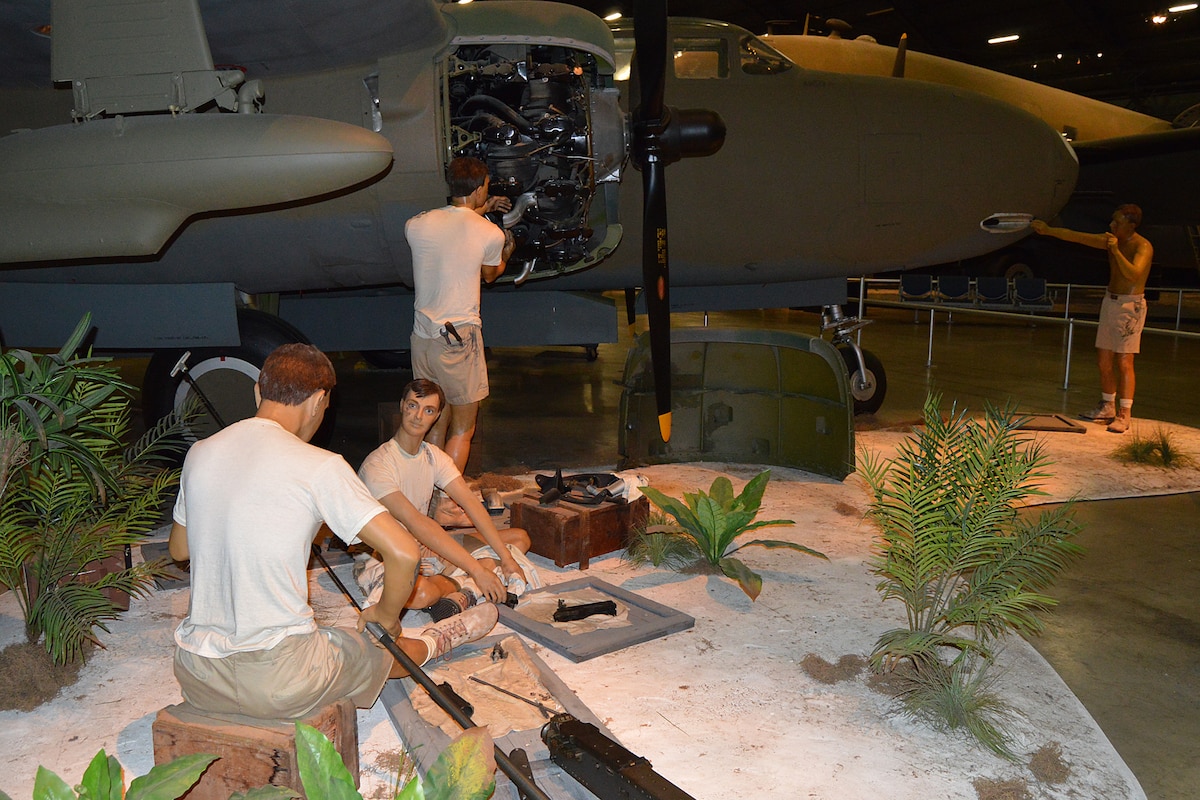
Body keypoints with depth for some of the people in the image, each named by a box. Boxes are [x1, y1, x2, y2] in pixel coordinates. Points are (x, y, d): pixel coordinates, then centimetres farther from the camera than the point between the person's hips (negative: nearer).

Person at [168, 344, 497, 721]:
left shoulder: (199, 453, 1)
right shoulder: (319, 466, -16)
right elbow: (404, 553, -18)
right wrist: (385, 614, 1)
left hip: (196, 679, 5)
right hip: (279, 684, -5)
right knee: (385, 651, 27)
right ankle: (435, 642, 53)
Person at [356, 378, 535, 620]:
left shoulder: (434, 457, 3)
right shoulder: (377, 466, -22)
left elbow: (471, 502, -6)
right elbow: (417, 524, -31)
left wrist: (506, 558, -16)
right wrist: (477, 570, -36)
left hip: (425, 549, 8)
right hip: (380, 561, -8)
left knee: (519, 538, 3)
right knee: (421, 593, -44)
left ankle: (459, 594, -20)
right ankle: (465, 584, -10)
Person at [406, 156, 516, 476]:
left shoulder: (415, 225, 2)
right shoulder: (491, 234, -7)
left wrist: (479, 210, 31)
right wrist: (506, 253, 34)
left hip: (423, 337, 5)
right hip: (460, 338, -5)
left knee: (435, 427, 17)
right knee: (462, 431, 7)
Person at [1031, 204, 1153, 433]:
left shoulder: (1143, 247, -15)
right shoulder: (1111, 239, 6)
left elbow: (1134, 274, -30)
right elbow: (1076, 236, 8)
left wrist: (1115, 250, -28)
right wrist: (1048, 230, 4)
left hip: (1131, 305, -7)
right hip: (1110, 302, 7)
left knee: (1124, 361, -10)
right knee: (1104, 357, 11)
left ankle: (1124, 415, -7)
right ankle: (1107, 407, 24)